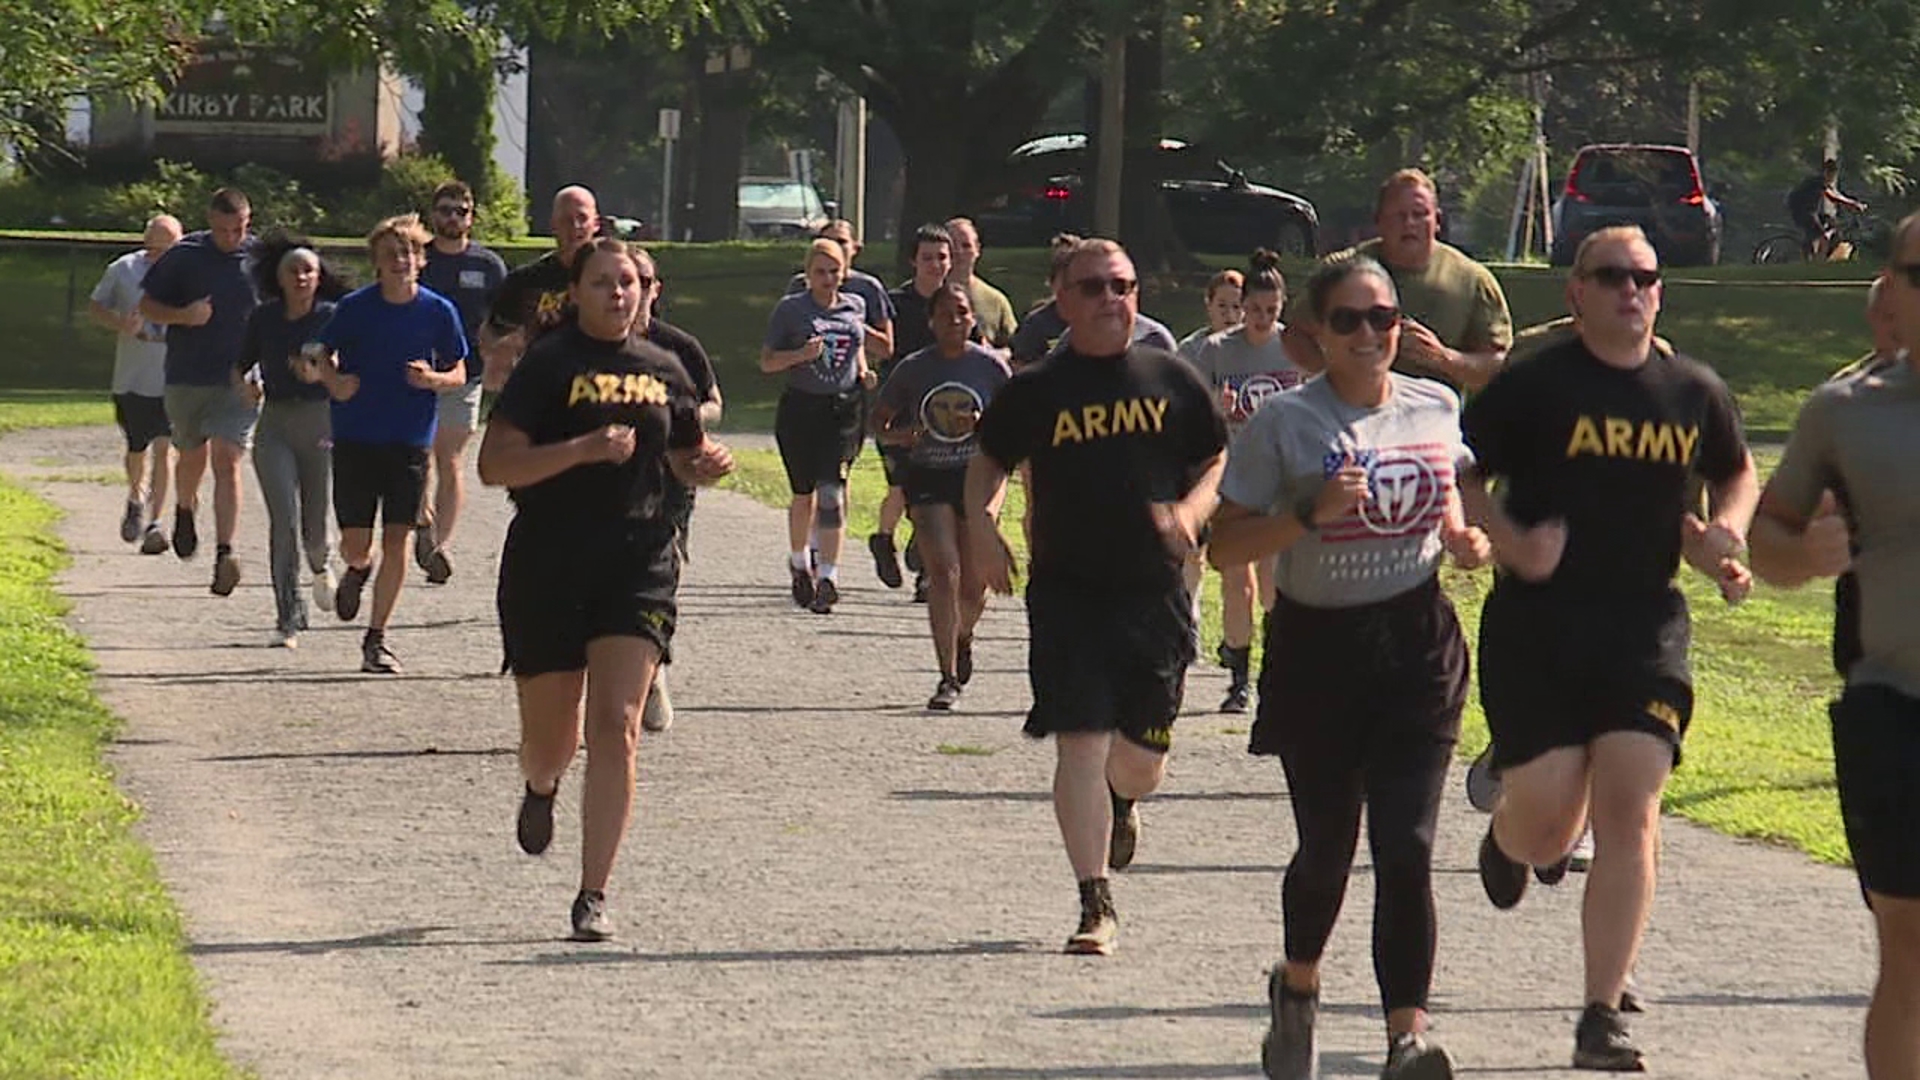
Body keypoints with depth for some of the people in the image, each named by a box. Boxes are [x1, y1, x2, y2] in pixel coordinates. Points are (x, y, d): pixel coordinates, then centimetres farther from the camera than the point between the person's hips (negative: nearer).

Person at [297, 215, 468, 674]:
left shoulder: (438, 312, -1)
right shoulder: (354, 308, -3)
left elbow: (459, 373, 7)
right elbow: (322, 356, 8)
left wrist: (433, 378, -14)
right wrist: (333, 382, -13)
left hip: (410, 441, 0)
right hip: (355, 440, 0)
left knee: (397, 540, -5)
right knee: (355, 544, 0)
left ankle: (377, 639, 6)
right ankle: (359, 570, 39)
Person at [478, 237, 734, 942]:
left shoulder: (663, 372, 11)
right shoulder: (549, 366, -4)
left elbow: (685, 459, 26)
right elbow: (494, 466, -12)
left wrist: (708, 466, 2)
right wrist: (585, 449, -21)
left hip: (638, 566, 2)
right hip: (547, 567, -2)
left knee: (616, 726, -12)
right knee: (551, 736, 9)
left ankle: (593, 896, -10)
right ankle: (540, 790, 49)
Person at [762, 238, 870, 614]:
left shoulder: (854, 307, 9)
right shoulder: (790, 310, -2)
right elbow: (767, 362, -1)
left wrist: (862, 372, 8)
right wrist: (801, 354, -17)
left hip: (843, 409, 1)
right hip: (800, 409, -1)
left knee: (832, 491, -11)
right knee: (803, 492, 9)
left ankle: (828, 576, -15)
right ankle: (800, 564, 32)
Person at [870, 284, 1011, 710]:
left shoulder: (990, 366, 0)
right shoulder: (912, 370, 1)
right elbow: (880, 420, 9)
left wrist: (988, 427, -15)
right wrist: (895, 436, -13)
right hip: (927, 479, -1)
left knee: (974, 586, 5)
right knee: (943, 573, -15)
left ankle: (963, 637, 41)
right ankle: (948, 678, -13)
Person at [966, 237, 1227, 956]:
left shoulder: (1170, 380, 4)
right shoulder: (1035, 391, 1)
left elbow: (1220, 462, 13)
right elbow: (990, 460, 16)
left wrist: (1191, 511, -7)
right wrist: (980, 525, -1)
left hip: (1155, 593, 2)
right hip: (1067, 594, -2)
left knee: (1142, 756, 8)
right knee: (1080, 744, -10)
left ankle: (1122, 804, 47)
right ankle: (1096, 906, -5)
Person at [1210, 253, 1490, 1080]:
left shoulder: (1434, 409, 5)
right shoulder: (1284, 424, -6)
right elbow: (1224, 548, -7)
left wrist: (1463, 540, 2)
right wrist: (1311, 514, -21)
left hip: (1416, 647, 1)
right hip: (1316, 648, -1)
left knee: (1406, 846, -12)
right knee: (1326, 847, 10)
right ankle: (1297, 986, 39)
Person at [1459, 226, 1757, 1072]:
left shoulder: (1694, 394, 7)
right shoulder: (1532, 387, -4)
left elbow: (1738, 476, 25)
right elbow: (1455, 478, -1)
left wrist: (1723, 534, 5)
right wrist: (1510, 541, -17)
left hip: (1645, 629, 3)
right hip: (1535, 629, -3)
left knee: (1629, 815, -8)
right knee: (1546, 827, -4)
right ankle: (1506, 839, 38)